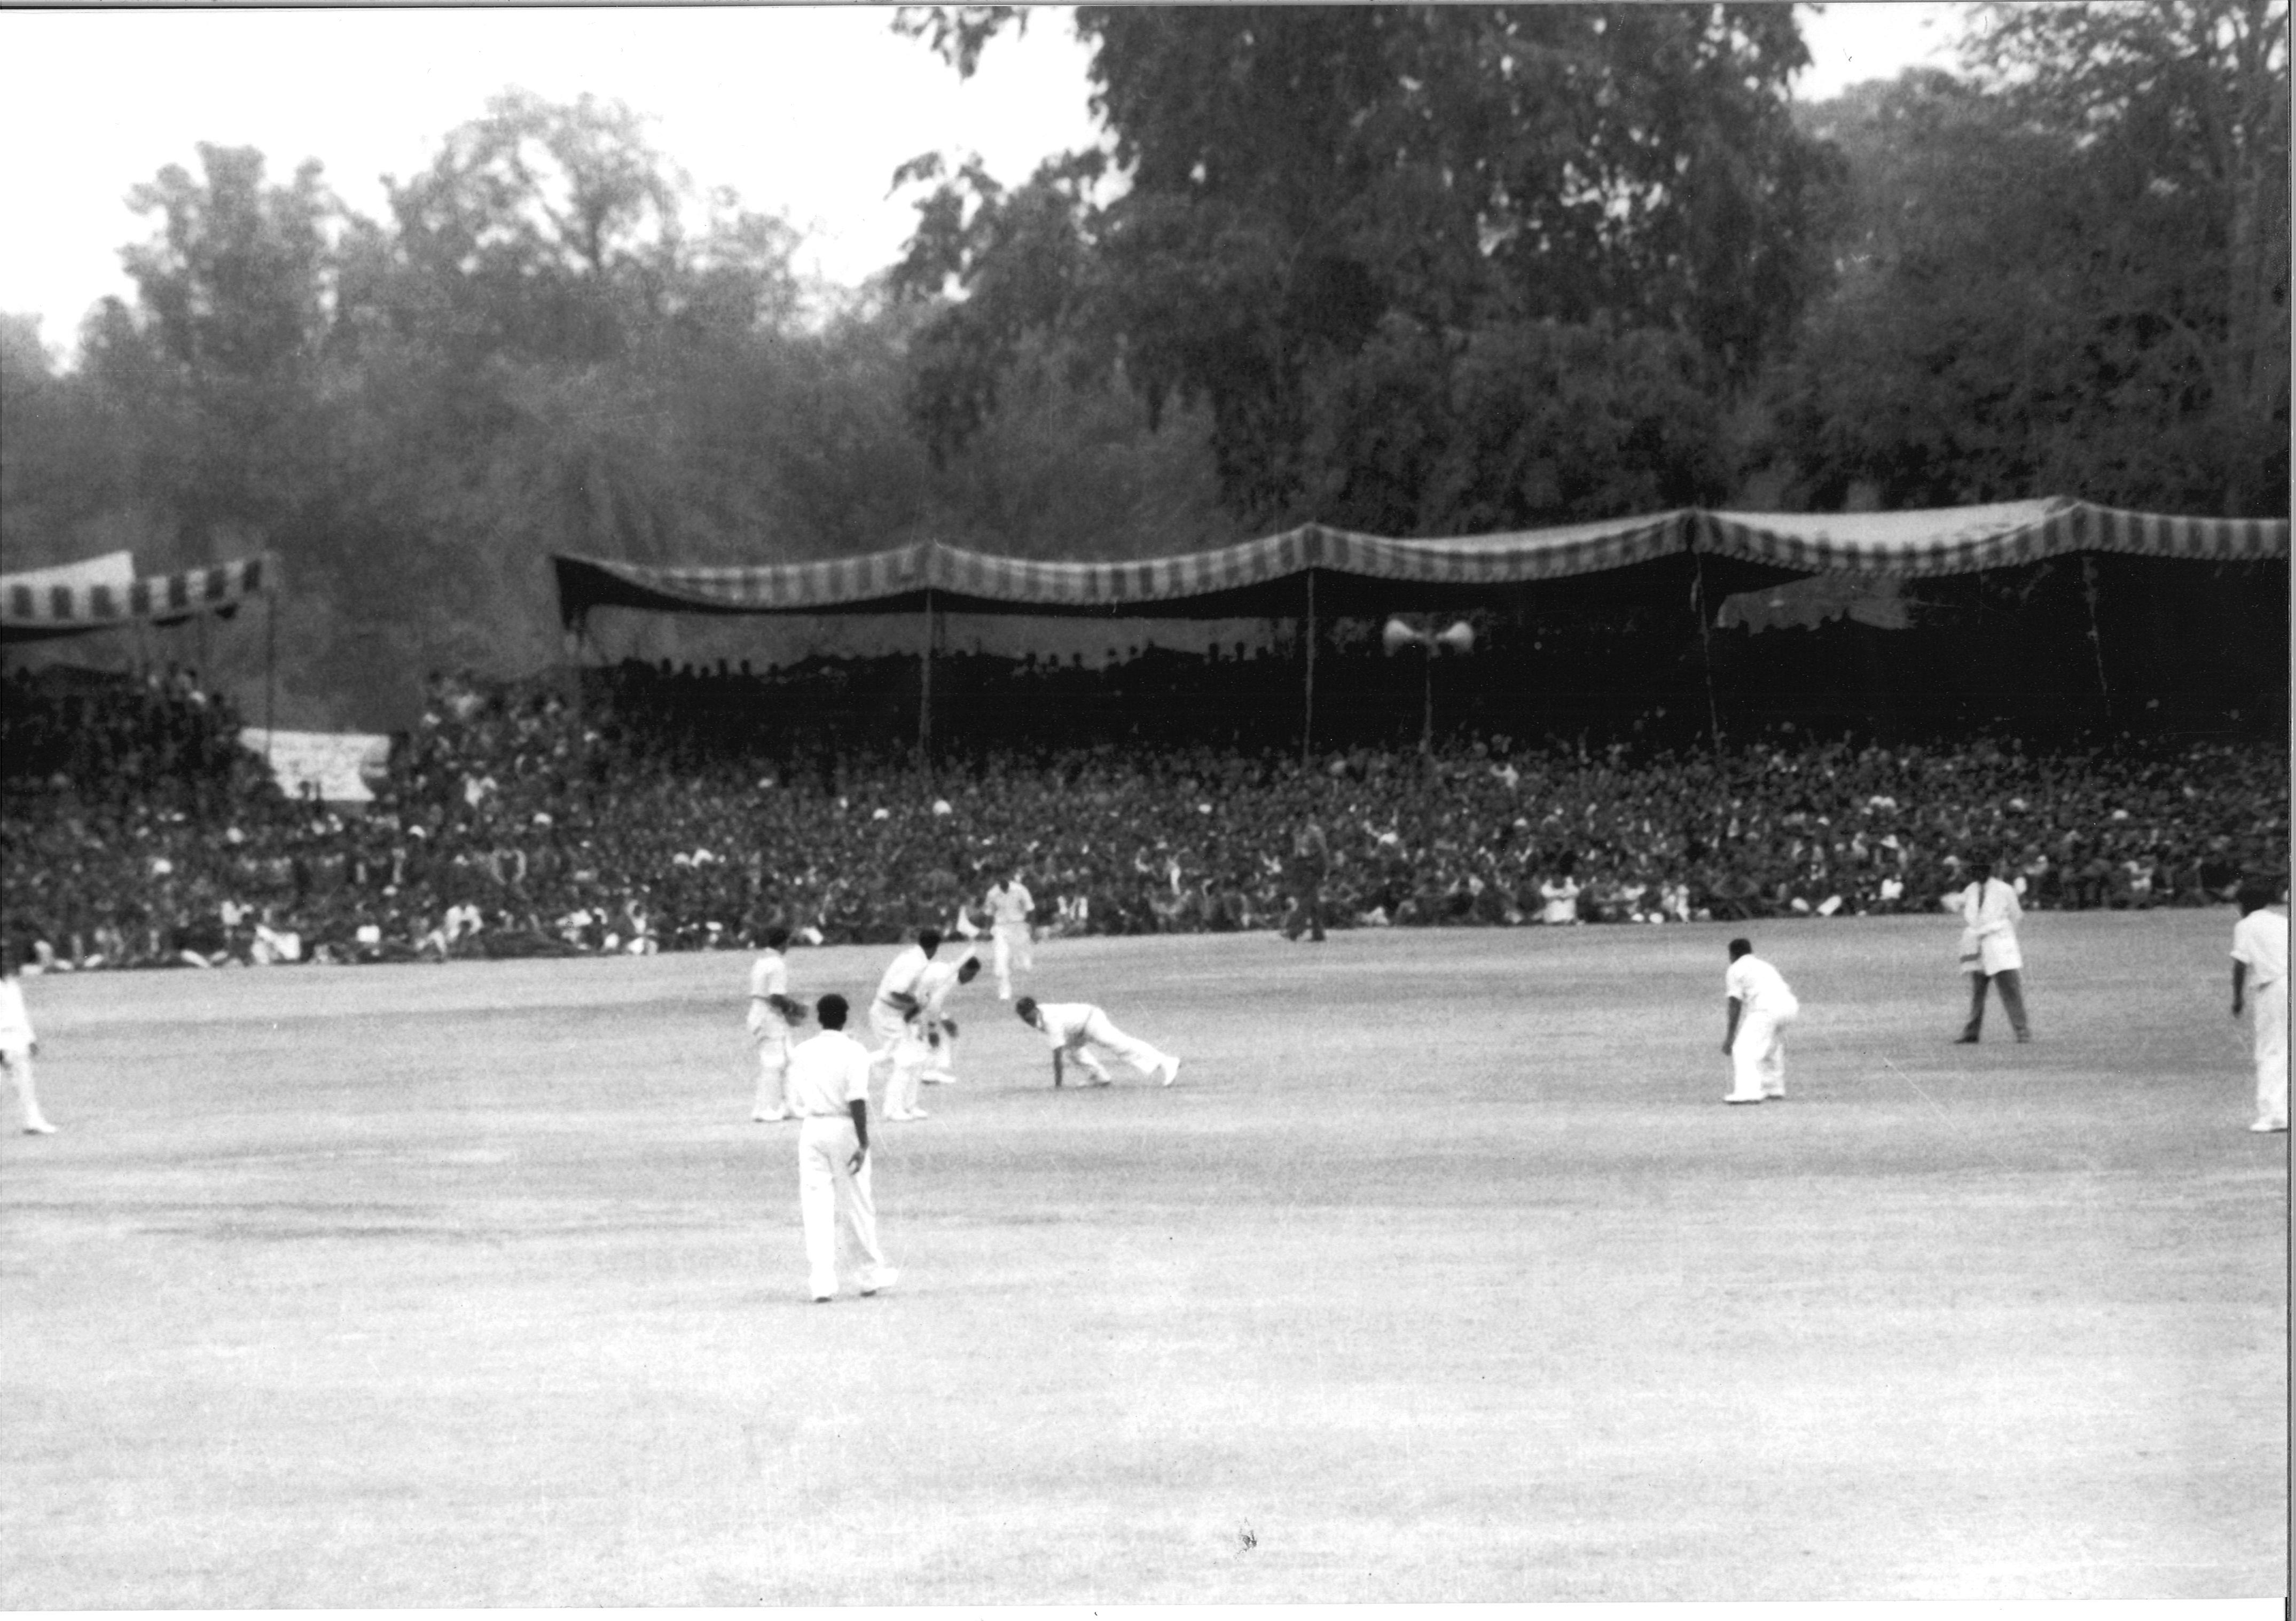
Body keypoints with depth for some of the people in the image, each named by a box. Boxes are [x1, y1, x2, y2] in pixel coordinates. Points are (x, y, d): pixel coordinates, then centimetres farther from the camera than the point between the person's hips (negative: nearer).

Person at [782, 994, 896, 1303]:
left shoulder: (801, 1053, 6)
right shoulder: (853, 1051, -7)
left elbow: (795, 1102, 10)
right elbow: (857, 1099, -17)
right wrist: (863, 1143, -18)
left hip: (811, 1129, 2)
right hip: (845, 1128, -2)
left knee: (815, 1208, 0)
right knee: (858, 1205, 11)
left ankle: (821, 1282, -9)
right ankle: (872, 1274, 22)